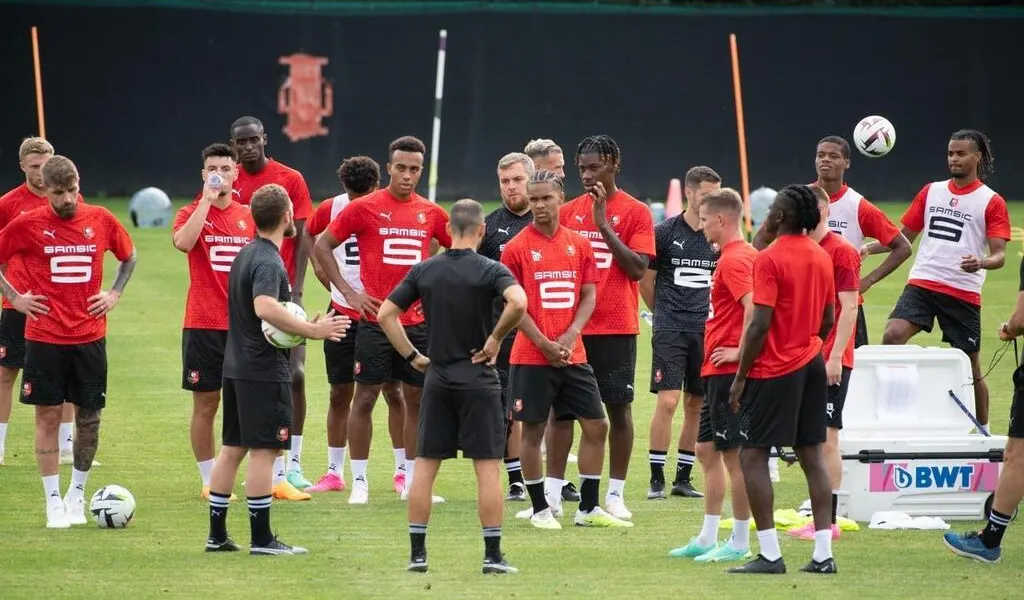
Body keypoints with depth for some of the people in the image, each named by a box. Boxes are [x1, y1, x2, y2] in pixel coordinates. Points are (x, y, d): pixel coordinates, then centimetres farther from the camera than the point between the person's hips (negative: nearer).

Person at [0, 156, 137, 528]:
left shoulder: (101, 221, 1)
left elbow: (129, 257, 18)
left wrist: (115, 293, 7)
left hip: (90, 337, 2)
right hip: (44, 338, -2)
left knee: (89, 417, 5)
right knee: (48, 415, 0)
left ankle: (76, 494, 20)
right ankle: (53, 501, 6)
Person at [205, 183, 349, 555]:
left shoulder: (245, 255, 13)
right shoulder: (268, 262, -17)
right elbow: (265, 308, -35)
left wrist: (303, 326, 20)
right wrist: (312, 331, -32)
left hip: (237, 367, 9)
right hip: (265, 371, -9)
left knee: (232, 448, 12)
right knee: (264, 451, -5)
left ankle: (217, 534, 16)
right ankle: (262, 539, -3)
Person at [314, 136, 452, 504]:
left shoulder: (431, 214, 7)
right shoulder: (364, 208, -4)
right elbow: (322, 246, 0)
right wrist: (347, 292, -6)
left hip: (418, 321, 4)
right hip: (376, 319, -4)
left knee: (417, 398, 6)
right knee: (365, 396, 0)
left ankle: (412, 482, 14)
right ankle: (359, 482, 6)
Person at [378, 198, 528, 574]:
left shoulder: (424, 270, 4)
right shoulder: (490, 270, -8)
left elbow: (386, 314, 3)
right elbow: (518, 303, -27)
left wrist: (412, 356, 8)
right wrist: (495, 339, -12)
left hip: (437, 380, 3)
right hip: (479, 381, -3)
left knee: (425, 467, 8)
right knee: (487, 468, 1)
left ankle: (417, 553, 8)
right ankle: (493, 556, -1)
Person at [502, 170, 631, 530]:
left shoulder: (579, 245, 7)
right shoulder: (517, 248, -5)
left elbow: (589, 297, 7)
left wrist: (570, 335, -10)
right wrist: (544, 344, -15)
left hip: (573, 354, 4)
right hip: (531, 357, -4)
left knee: (596, 425, 4)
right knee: (533, 429, 1)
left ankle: (588, 508, 12)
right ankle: (540, 509, 11)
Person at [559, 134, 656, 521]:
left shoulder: (635, 212, -1)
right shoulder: (569, 212, 9)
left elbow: (638, 268, -10)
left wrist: (604, 225, -16)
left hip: (616, 327, -3)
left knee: (618, 407, 1)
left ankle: (615, 493, 8)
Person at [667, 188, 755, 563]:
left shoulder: (734, 260, -16)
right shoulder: (743, 255, 16)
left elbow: (753, 306, -29)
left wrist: (740, 351, -22)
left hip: (728, 371, -11)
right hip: (718, 372, 11)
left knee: (734, 454, -6)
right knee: (706, 449, 15)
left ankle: (740, 543, -1)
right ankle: (707, 539, 19)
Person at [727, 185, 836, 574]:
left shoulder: (770, 259, -15)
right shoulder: (821, 258, 8)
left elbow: (760, 325, -18)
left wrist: (740, 377, -12)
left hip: (775, 370, -7)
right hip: (811, 366, 7)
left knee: (752, 456, -2)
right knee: (812, 456, 9)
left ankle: (770, 555, -8)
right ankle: (823, 553, 7)